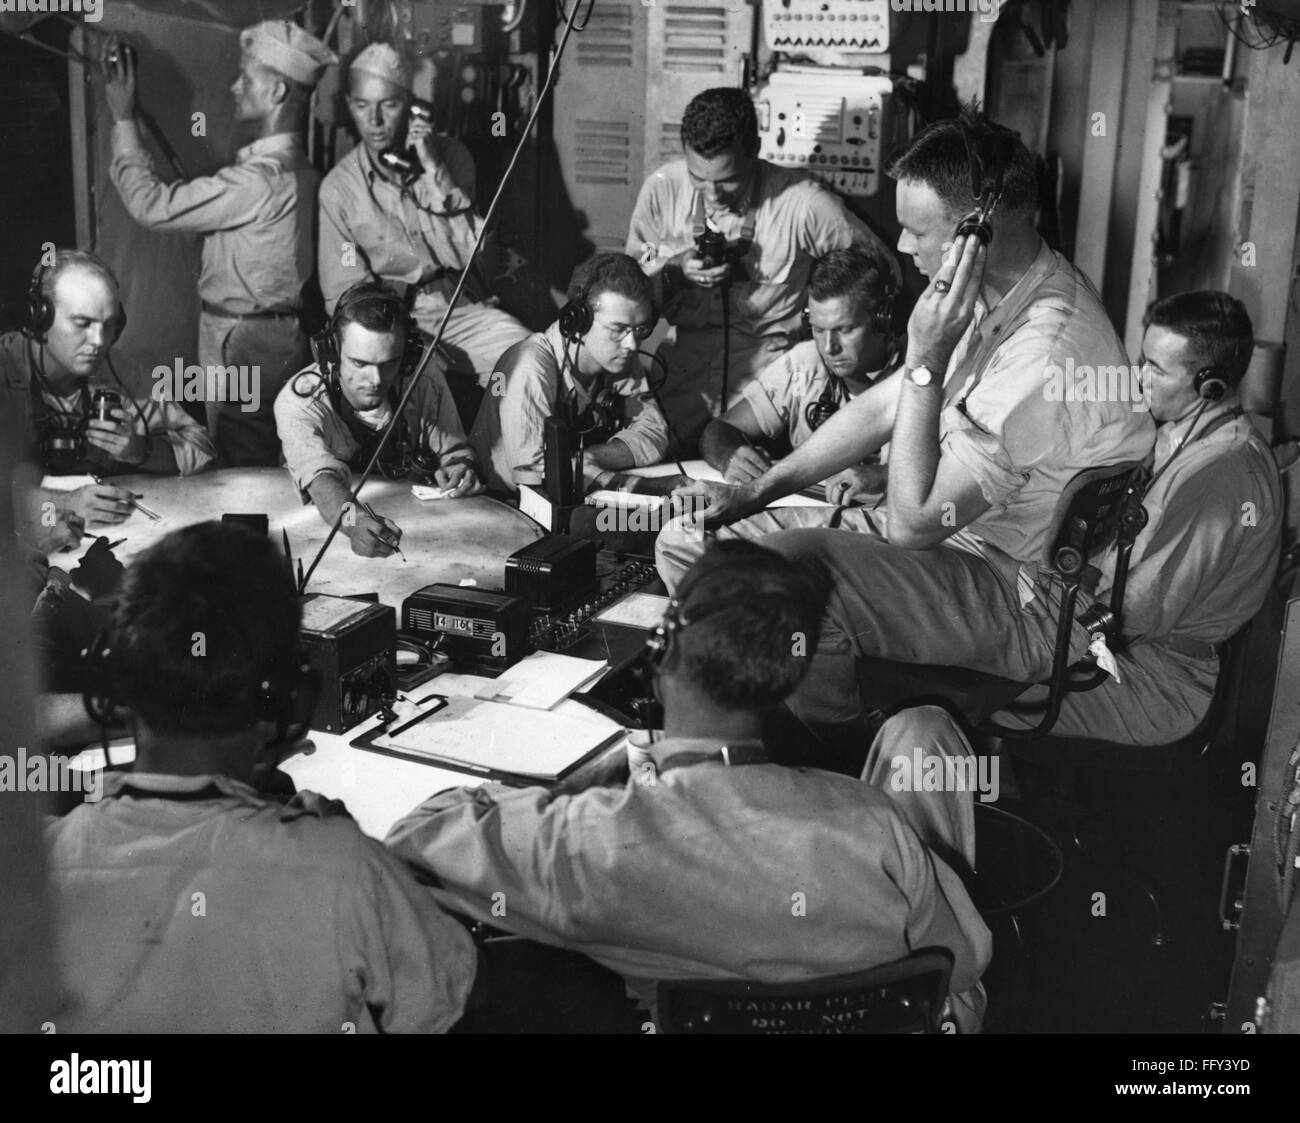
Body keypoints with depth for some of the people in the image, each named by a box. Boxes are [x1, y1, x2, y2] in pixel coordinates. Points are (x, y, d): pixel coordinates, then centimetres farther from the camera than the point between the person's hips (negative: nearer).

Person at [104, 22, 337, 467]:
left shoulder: (260, 179, -23)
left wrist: (123, 119, -5)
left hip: (243, 346, -9)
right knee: (266, 471, 16)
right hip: (279, 335, 9)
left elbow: (152, 204, -16)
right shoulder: (295, 168, 8)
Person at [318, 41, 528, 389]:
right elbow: (343, 296, -2)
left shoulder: (450, 155, 3)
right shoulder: (338, 188, -2)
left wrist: (435, 172, -15)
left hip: (463, 309, 3)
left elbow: (473, 254, -7)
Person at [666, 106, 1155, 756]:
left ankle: (842, 772, -7)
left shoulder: (1048, 350, -29)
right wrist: (750, 495, 6)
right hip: (955, 530, 10)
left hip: (1025, 601, -9)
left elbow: (913, 523, -25)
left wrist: (928, 356, -27)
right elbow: (882, 408, 12)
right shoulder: (983, 290, 2)